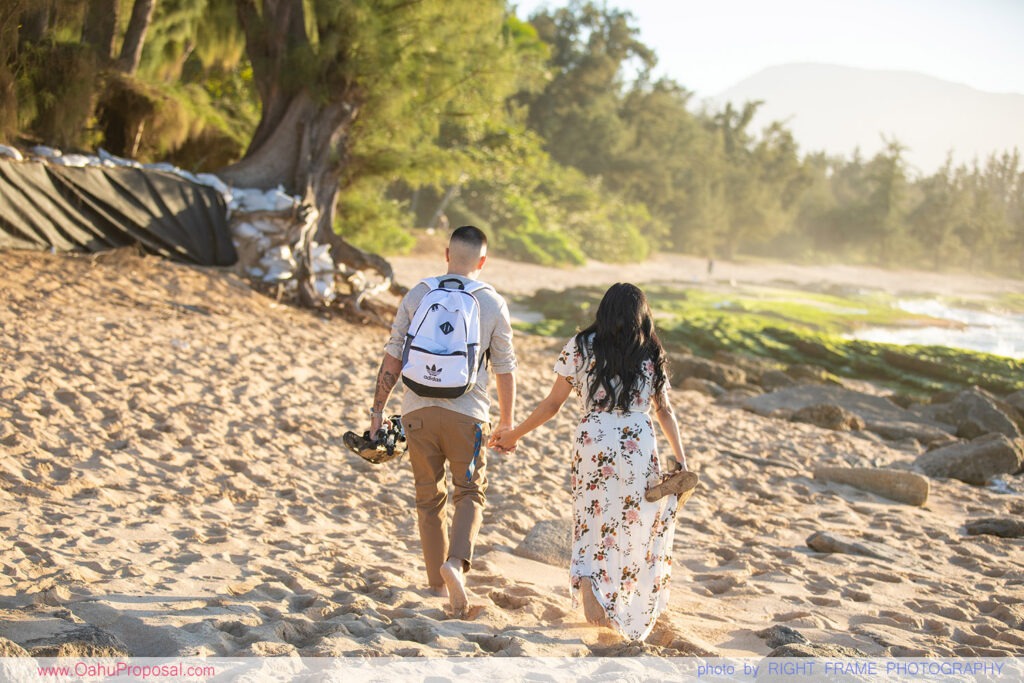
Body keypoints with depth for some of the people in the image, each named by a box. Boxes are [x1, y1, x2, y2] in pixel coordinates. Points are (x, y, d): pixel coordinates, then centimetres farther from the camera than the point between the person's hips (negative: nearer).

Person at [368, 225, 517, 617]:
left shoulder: (418, 295, 4)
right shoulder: (493, 304, 3)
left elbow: (393, 356, 3)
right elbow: (504, 367, 7)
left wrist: (378, 408, 9)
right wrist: (507, 421, 17)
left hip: (418, 410, 1)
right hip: (467, 412, -1)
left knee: (428, 496, 13)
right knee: (470, 492, 8)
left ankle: (438, 582, 18)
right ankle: (456, 561, -17)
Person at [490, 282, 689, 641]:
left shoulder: (581, 347, 1)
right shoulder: (651, 355, 6)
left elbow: (553, 403, 2)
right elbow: (665, 410, 6)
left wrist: (515, 434, 11)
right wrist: (681, 459, 10)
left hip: (593, 441, -1)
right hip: (639, 445, 1)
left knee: (593, 521, 9)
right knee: (638, 523, 14)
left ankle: (585, 580, -18)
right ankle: (636, 609, 20)